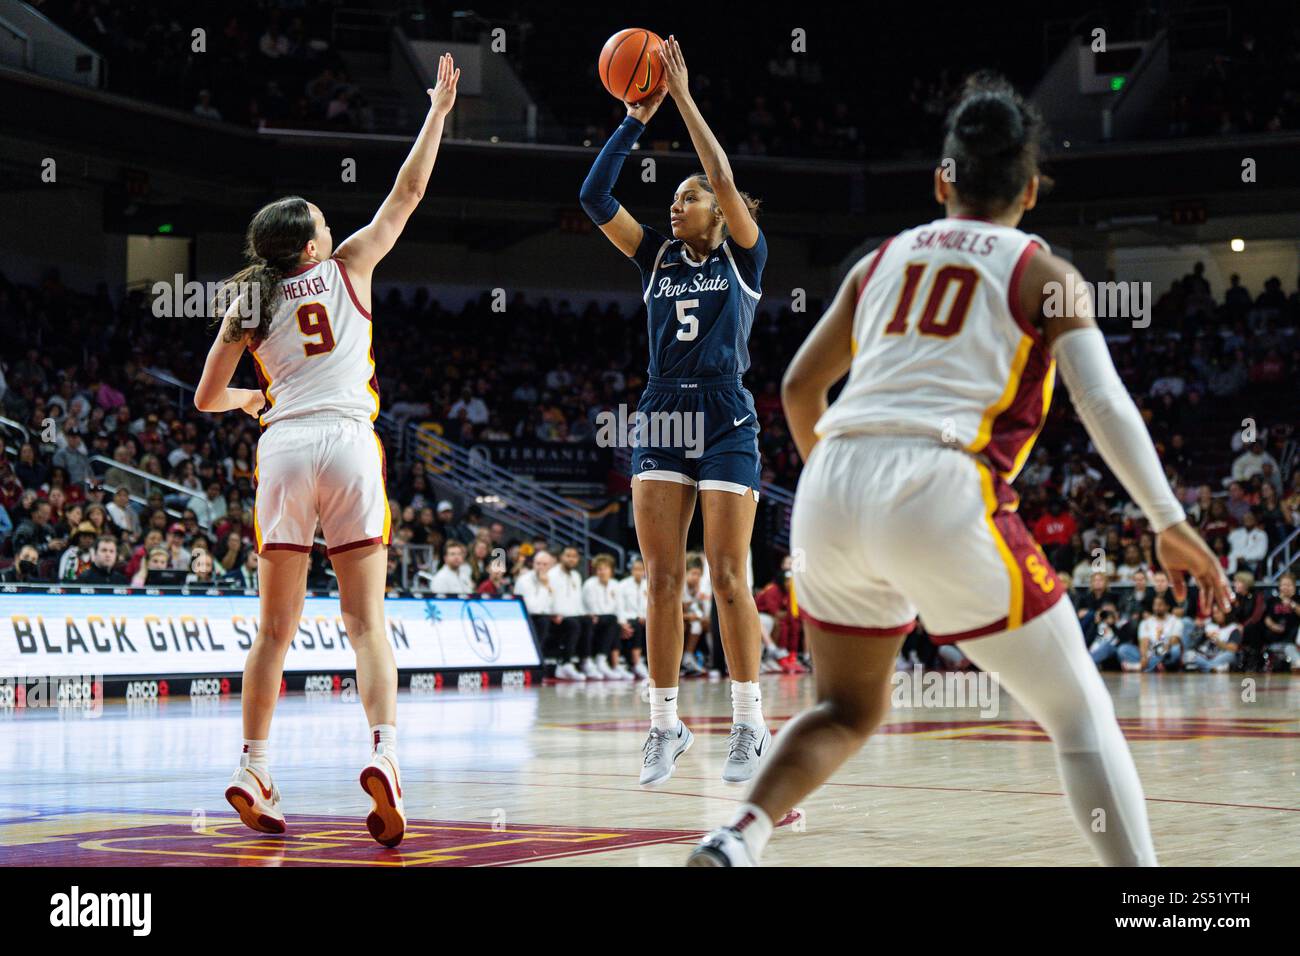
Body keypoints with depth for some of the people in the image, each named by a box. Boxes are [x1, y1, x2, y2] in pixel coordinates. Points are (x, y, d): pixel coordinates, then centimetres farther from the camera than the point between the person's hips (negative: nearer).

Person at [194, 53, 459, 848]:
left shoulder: (250, 303, 14)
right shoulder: (348, 268, 10)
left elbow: (208, 399, 16)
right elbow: (408, 194, 18)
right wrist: (439, 109, 26)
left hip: (284, 447, 2)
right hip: (349, 445, -2)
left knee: (276, 626, 11)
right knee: (367, 621, -3)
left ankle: (253, 771, 9)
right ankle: (384, 750, -23)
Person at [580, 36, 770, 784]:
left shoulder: (744, 256, 3)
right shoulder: (659, 257, 13)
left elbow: (725, 179, -12)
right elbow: (596, 197, 4)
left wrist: (684, 98, -9)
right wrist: (637, 118, -1)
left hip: (727, 421, -4)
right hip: (662, 419, 4)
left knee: (729, 577, -5)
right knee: (662, 578, 0)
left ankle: (750, 723, 4)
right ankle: (666, 725, 6)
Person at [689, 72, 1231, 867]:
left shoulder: (883, 259, 23)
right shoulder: (1043, 273, 12)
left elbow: (800, 388, 27)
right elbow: (1104, 402, -2)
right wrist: (1171, 523, -1)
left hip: (833, 484, 5)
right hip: (940, 493, -4)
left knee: (848, 711, 23)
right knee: (1080, 711, 9)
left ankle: (738, 837, 1)